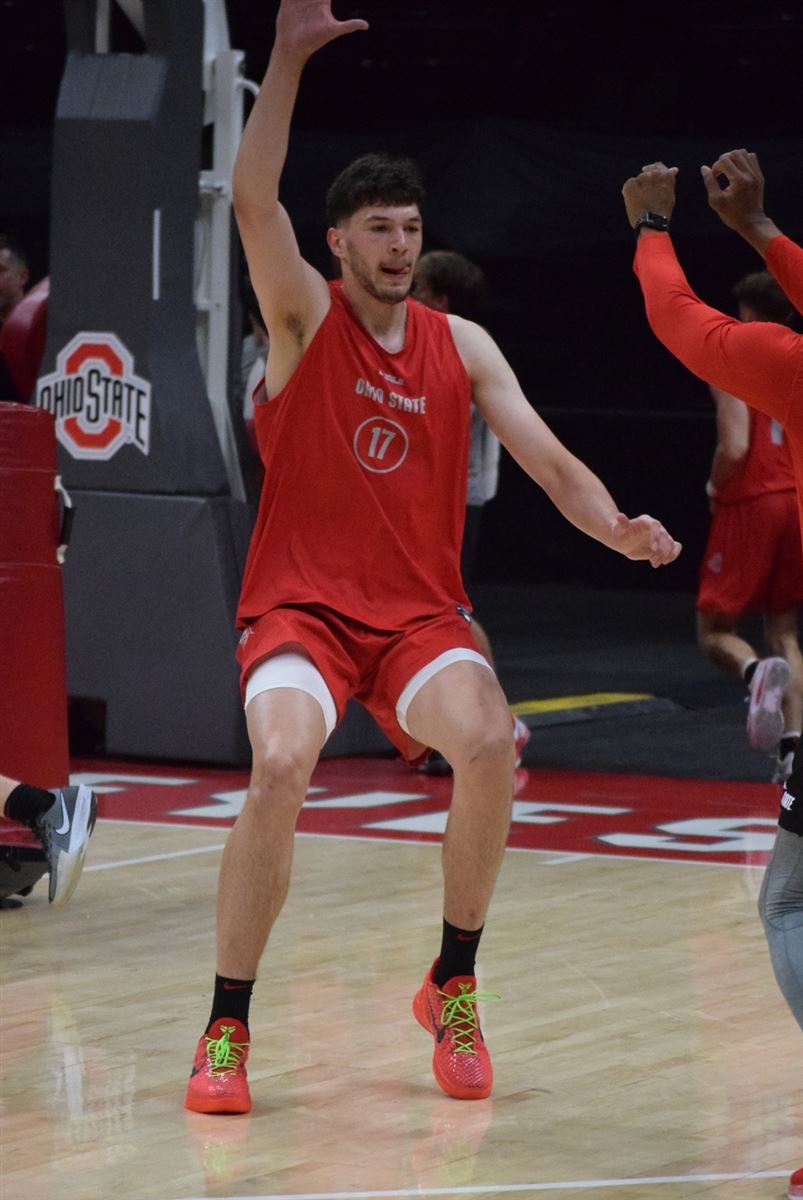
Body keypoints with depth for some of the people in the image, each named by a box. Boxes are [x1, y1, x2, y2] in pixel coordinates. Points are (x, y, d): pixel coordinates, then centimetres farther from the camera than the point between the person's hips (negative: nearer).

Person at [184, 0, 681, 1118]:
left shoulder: (461, 346, 9)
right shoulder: (305, 317, -1)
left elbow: (546, 458, 4)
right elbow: (253, 199, -17)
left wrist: (617, 526, -17)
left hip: (420, 614, 3)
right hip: (302, 603, -3)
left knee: (489, 744, -26)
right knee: (280, 767, -29)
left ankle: (454, 986, -4)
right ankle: (226, 1030, -15)